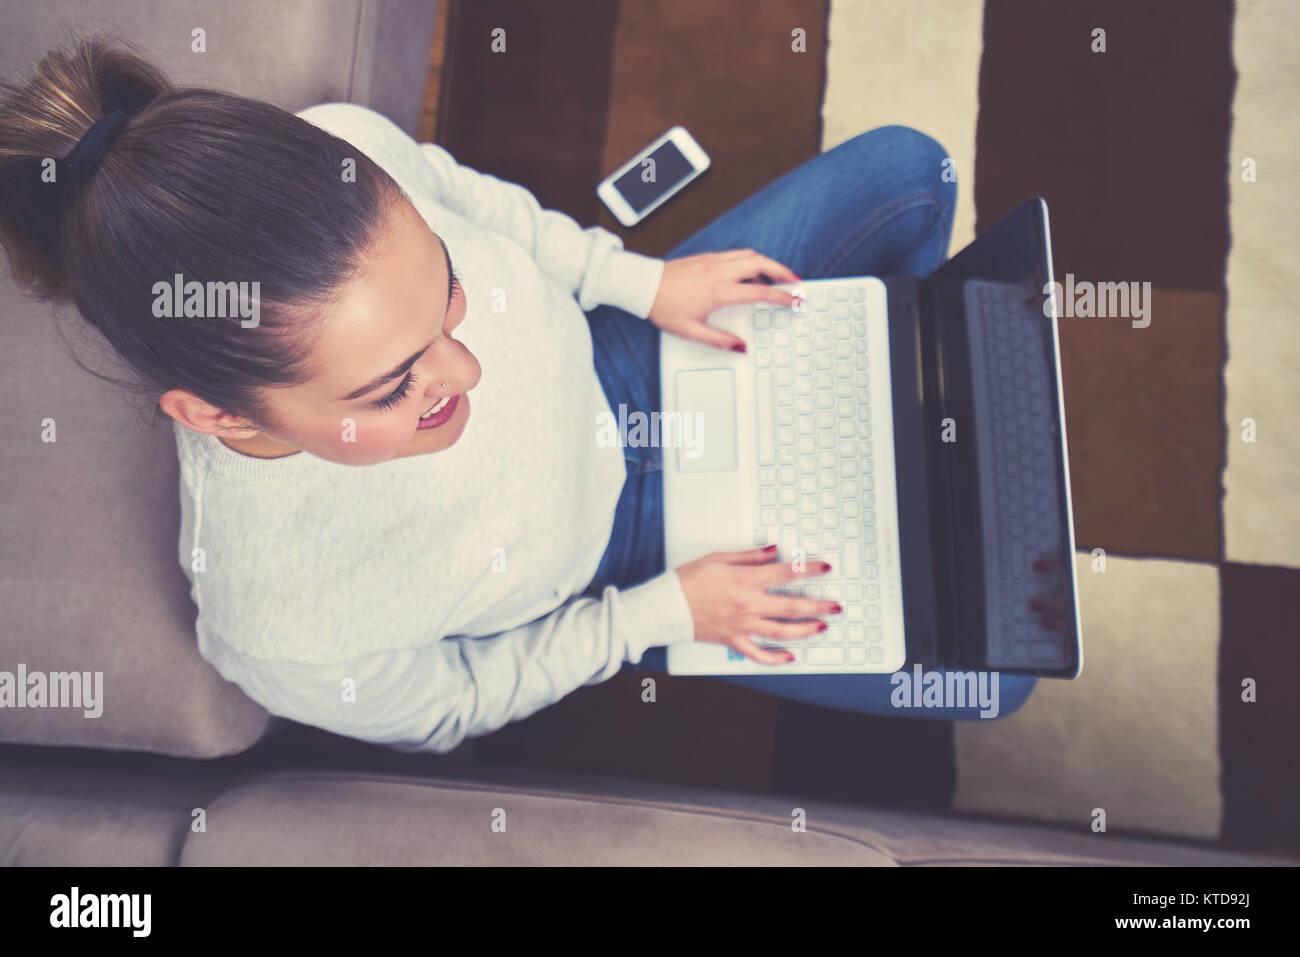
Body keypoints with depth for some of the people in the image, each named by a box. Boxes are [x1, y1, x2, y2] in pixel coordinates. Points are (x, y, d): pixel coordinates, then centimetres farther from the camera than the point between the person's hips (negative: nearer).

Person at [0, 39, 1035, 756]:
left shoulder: (346, 151, -31)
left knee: (906, 168, 9)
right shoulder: (285, 635, -38)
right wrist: (665, 613, -15)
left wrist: (643, 280, -8)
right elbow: (451, 707, -15)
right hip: (612, 570, -3)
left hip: (609, 366, 4)